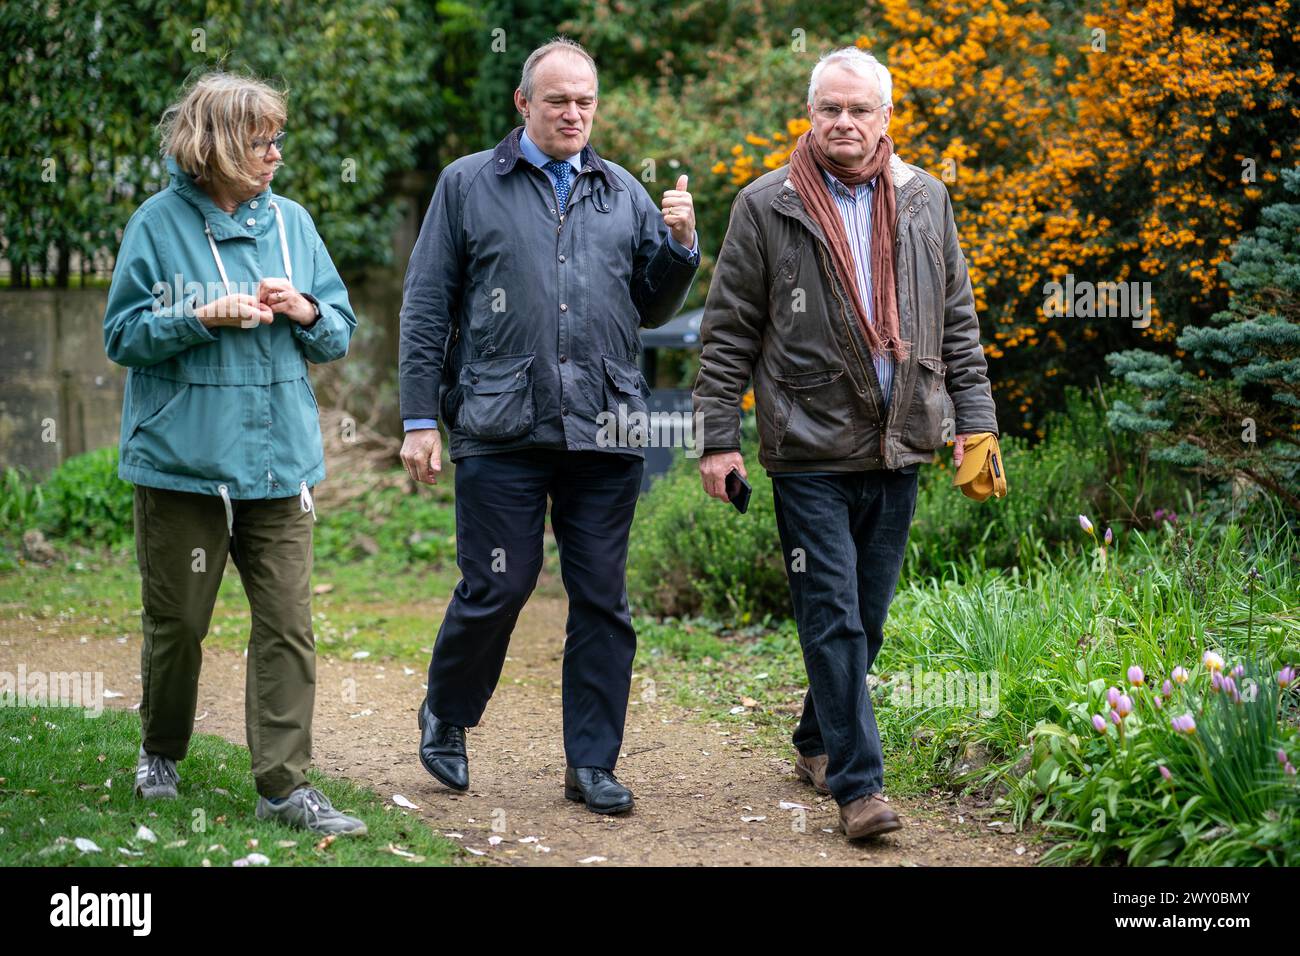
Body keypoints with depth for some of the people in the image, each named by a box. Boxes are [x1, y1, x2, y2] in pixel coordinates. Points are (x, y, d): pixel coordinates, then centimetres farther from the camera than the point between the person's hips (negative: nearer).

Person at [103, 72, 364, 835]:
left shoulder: (291, 221, 8)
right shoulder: (160, 224, -3)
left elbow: (341, 332, 14)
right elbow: (124, 333, -4)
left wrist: (307, 313, -8)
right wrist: (204, 320, -16)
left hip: (279, 459, 3)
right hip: (184, 458, -3)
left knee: (288, 623, -4)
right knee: (178, 621, 9)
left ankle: (286, 784, -1)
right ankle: (161, 754, 31)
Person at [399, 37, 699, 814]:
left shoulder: (624, 193, 15)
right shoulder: (469, 185, 6)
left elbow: (653, 307, 19)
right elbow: (426, 307, 5)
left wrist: (680, 246, -1)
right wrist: (420, 419, -1)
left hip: (606, 430, 3)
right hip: (502, 429, -3)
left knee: (602, 599, 4)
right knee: (498, 586, 0)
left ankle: (593, 763, 13)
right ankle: (445, 716, 26)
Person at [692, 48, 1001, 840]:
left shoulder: (925, 201, 8)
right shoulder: (767, 207, -2)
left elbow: (958, 321, 14)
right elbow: (728, 332, 1)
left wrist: (974, 419, 8)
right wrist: (718, 439, -4)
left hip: (898, 448, 4)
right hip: (810, 450, -4)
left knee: (867, 619, 11)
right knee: (833, 618, -7)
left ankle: (818, 742, 30)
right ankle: (859, 784, -6)